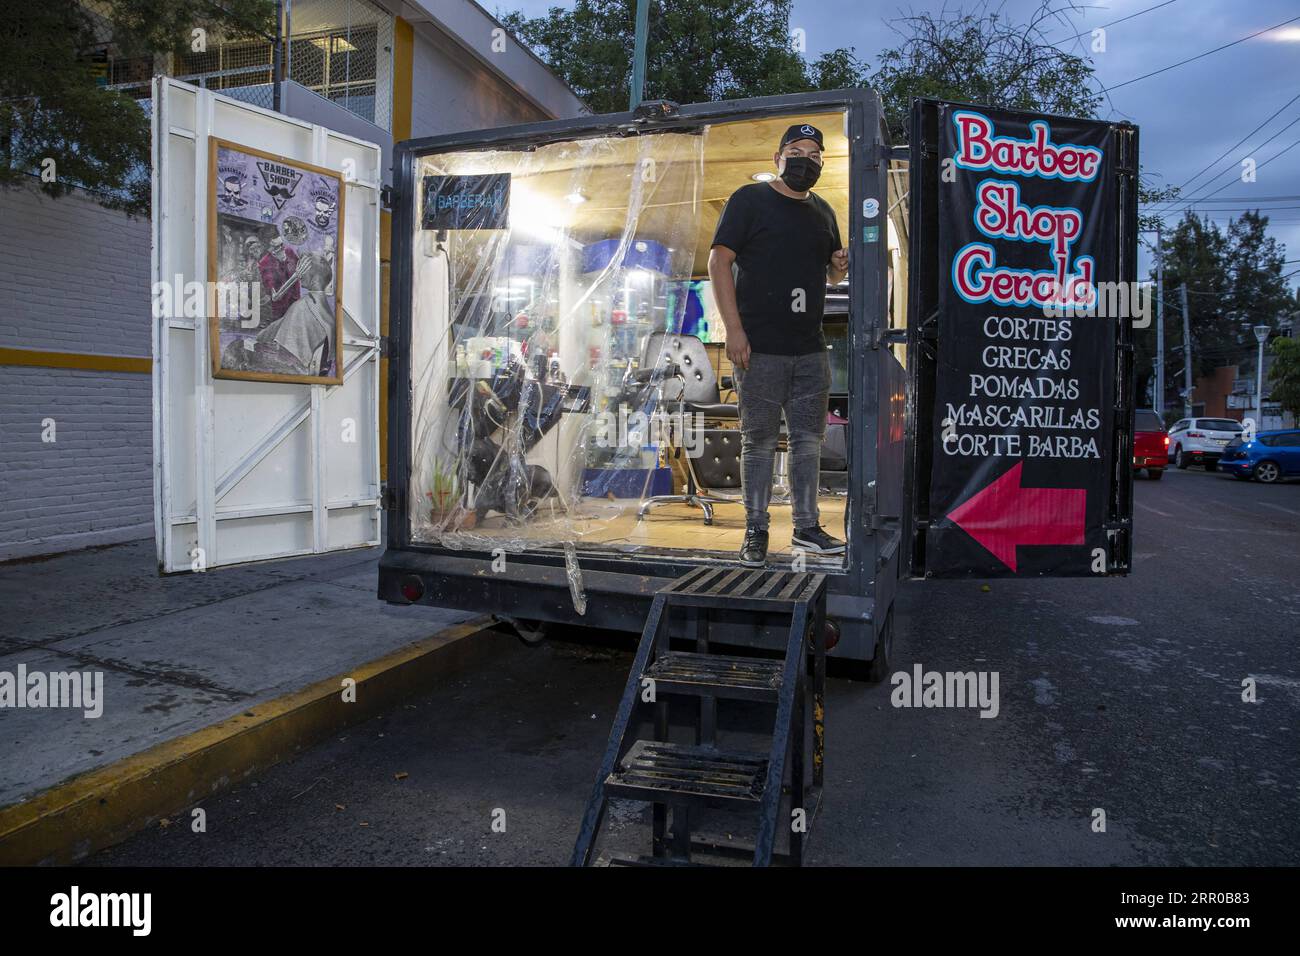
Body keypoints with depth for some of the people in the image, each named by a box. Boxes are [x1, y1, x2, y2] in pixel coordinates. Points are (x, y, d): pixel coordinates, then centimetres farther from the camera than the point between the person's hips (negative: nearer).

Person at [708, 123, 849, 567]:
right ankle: (756, 531, 9)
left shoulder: (823, 212, 19)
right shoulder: (750, 199, 1)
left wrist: (840, 267, 1)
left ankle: (807, 527, 19)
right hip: (760, 347, -5)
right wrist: (734, 329, -16)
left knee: (808, 440, 9)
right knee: (759, 442, 0)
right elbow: (719, 261, -7)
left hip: (811, 350, 6)